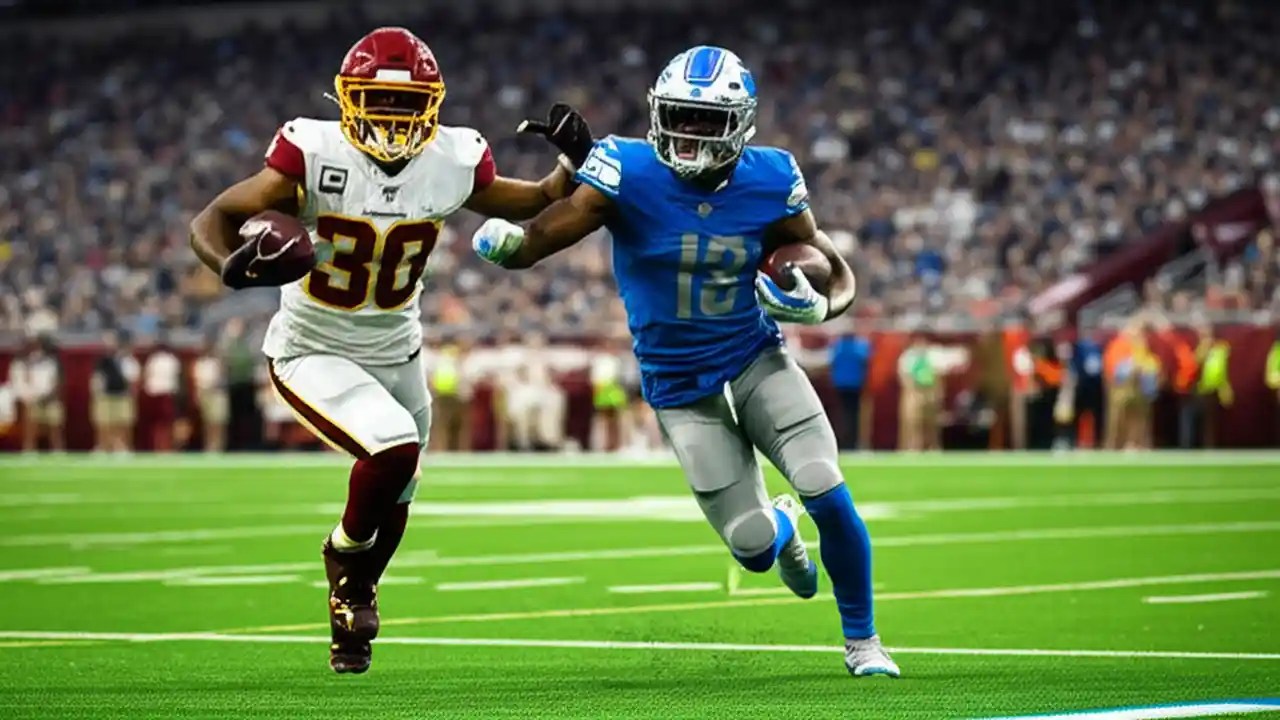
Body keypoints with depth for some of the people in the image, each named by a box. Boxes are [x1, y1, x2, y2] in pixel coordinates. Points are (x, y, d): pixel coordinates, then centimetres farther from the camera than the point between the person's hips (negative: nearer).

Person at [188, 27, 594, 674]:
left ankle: (351, 614, 48)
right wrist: (234, 267, -44)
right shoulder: (313, 154, -24)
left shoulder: (454, 163, -13)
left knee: (394, 501, 19)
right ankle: (346, 552, 4)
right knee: (393, 449, -28)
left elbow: (530, 206, 6)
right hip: (314, 352, -5)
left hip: (396, 353, 5)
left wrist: (573, 167, -13)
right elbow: (211, 221, -22)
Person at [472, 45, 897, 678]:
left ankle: (861, 640, 10)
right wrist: (504, 241, -52)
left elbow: (836, 274, 1)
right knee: (754, 548, -3)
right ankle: (780, 529, 40)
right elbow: (539, 239, -28)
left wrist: (818, 307, -22)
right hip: (680, 387, -1)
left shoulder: (770, 183, -10)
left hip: (756, 359, 1)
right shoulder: (629, 174, -18)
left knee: (826, 491, -16)